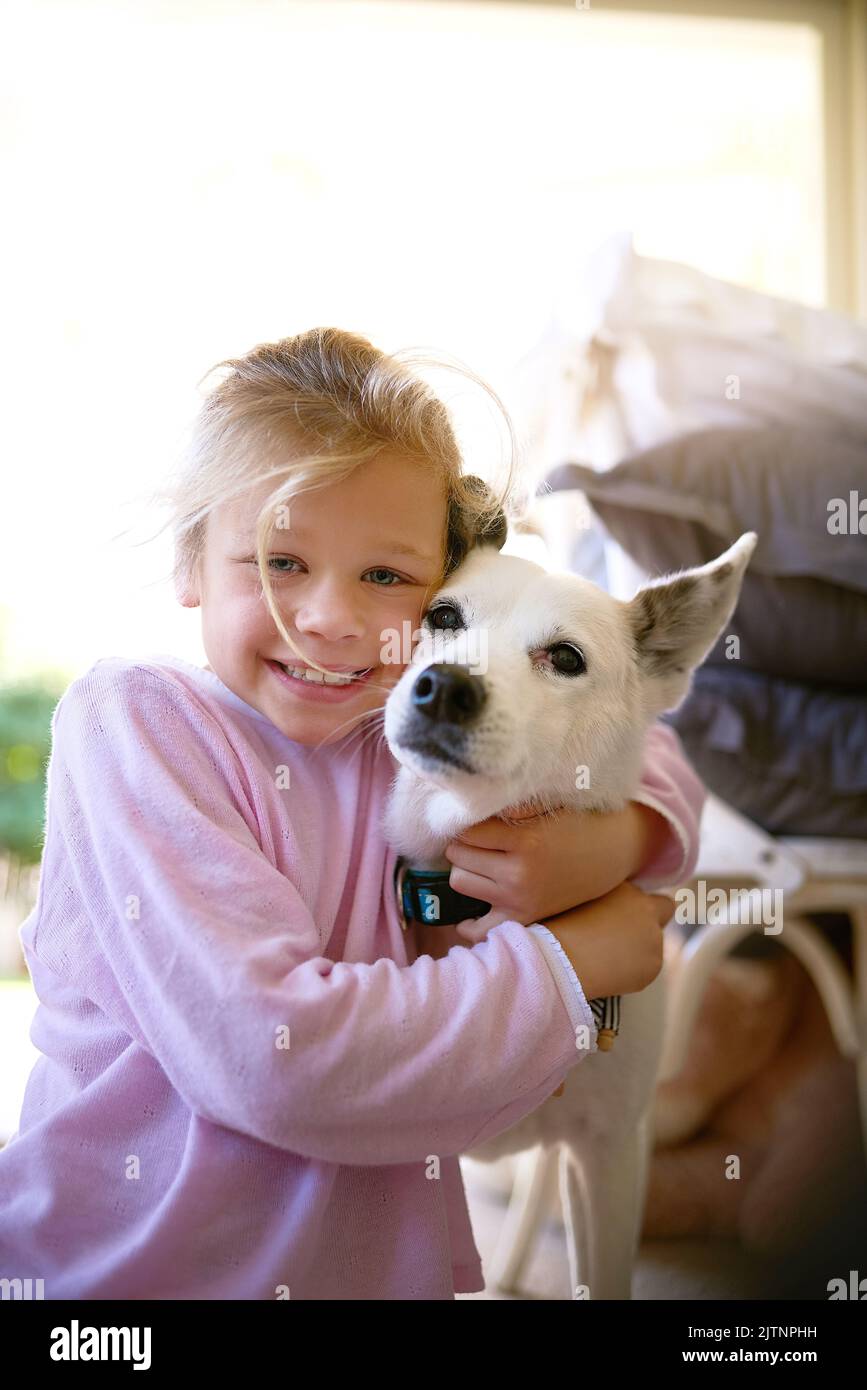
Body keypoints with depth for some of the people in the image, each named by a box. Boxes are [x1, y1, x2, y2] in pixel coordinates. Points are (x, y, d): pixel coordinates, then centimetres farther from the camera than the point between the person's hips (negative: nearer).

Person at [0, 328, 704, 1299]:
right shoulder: (131, 717, -12)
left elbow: (650, 755, 15)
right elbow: (268, 1056, -22)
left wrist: (612, 843, -8)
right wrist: (573, 961, -13)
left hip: (384, 1257, 5)